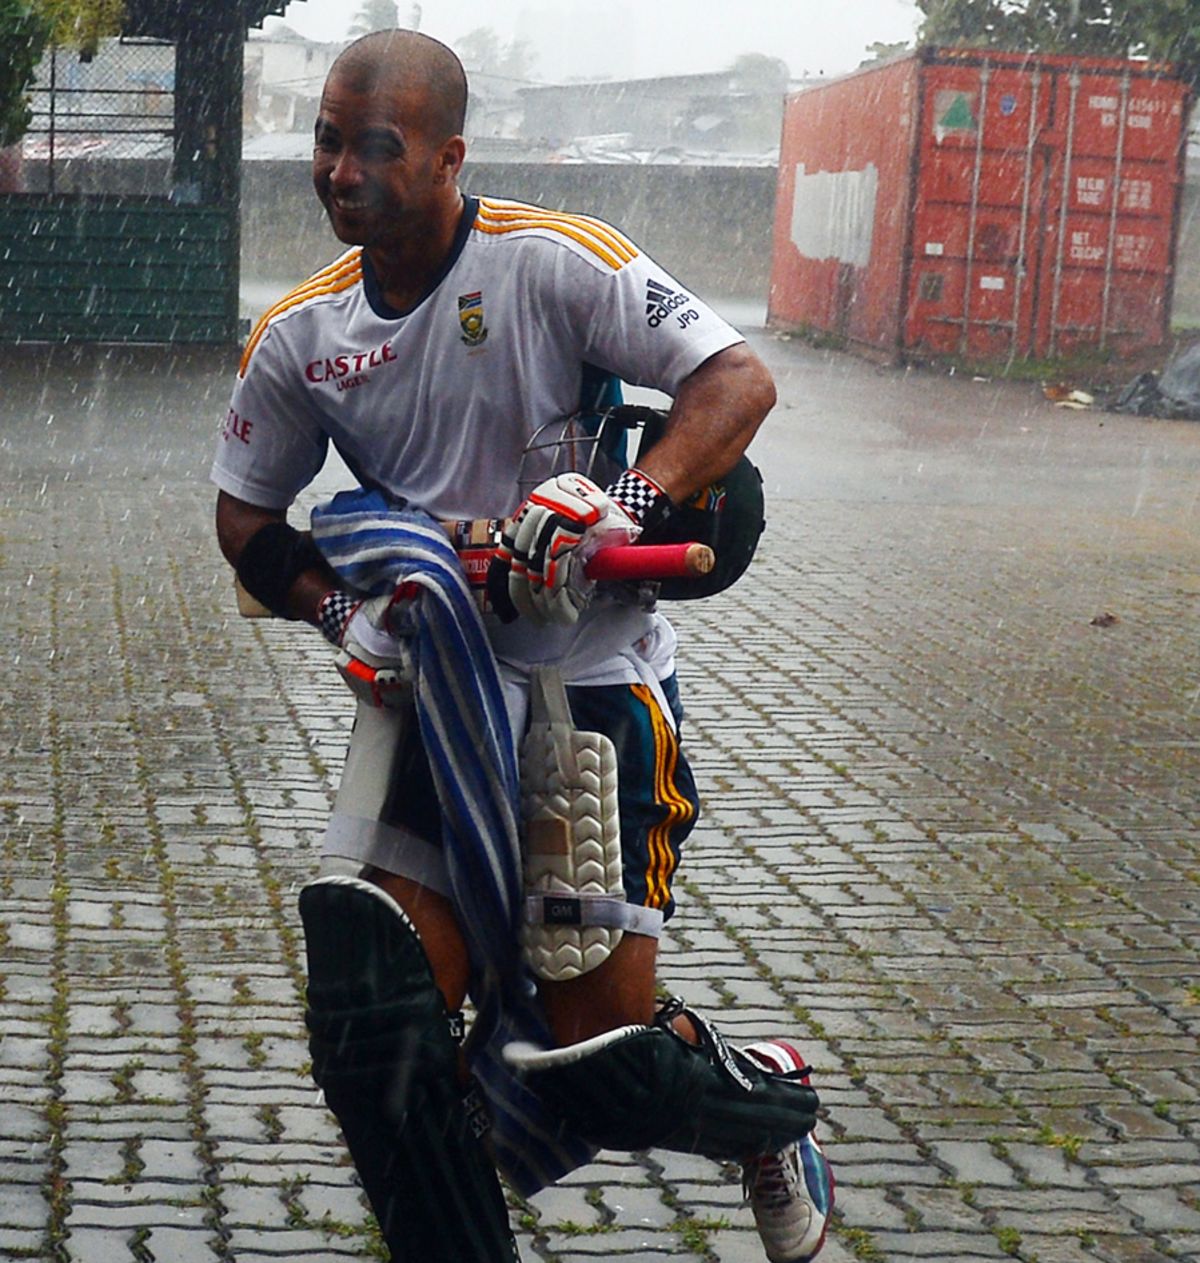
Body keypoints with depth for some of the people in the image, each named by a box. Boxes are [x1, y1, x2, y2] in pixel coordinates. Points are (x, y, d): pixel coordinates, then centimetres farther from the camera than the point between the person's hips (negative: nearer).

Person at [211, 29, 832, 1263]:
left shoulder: (553, 262, -9)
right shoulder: (297, 336, 6)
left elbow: (738, 380, -11)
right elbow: (245, 514, 17)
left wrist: (626, 502, -26)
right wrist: (334, 606, -2)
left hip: (591, 676, -4)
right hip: (426, 686, 5)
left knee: (598, 1055, -2)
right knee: (374, 1041, -9)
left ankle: (770, 1107, 33)